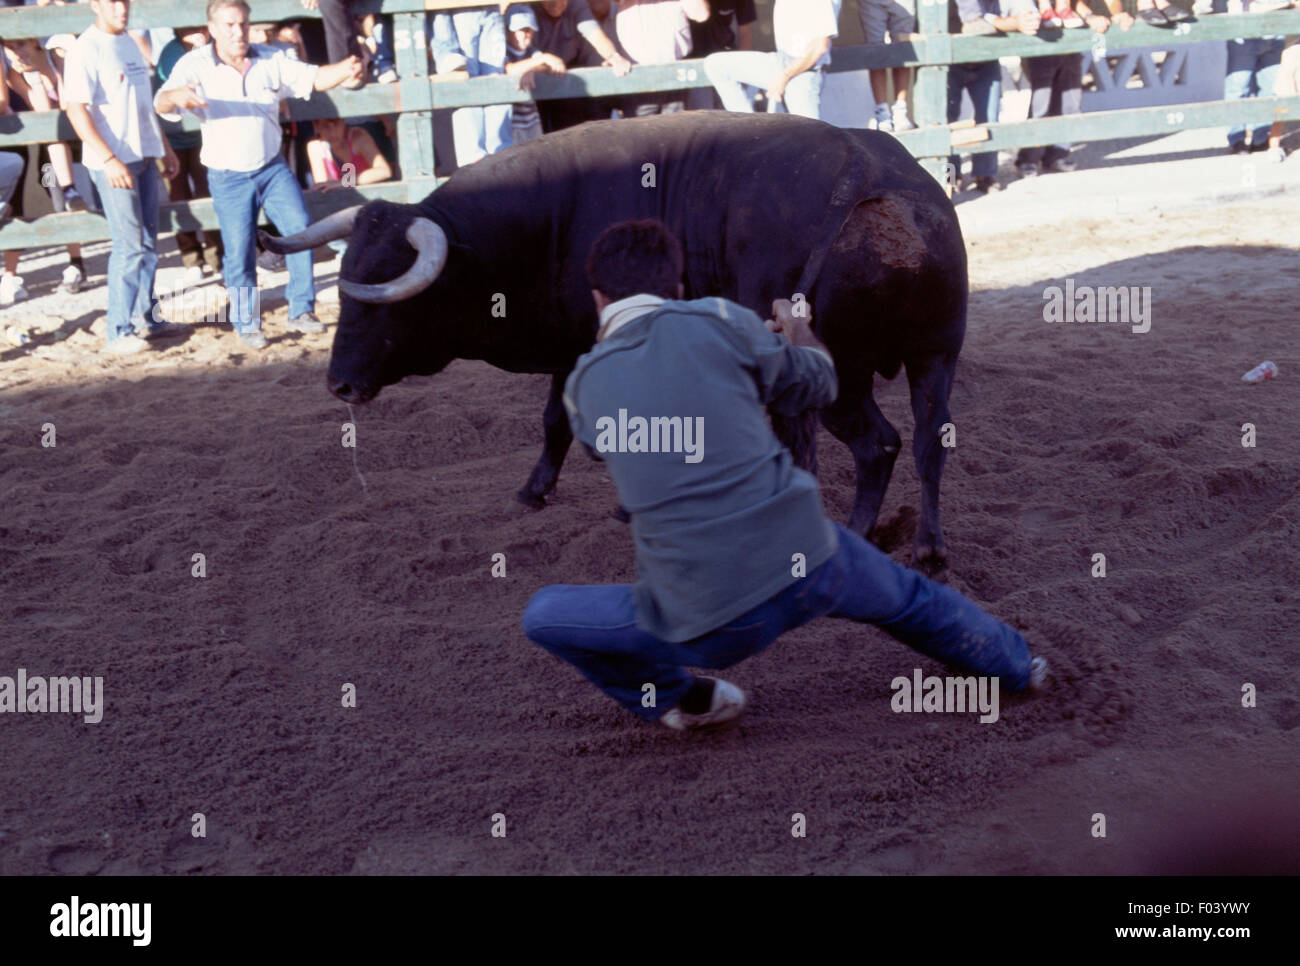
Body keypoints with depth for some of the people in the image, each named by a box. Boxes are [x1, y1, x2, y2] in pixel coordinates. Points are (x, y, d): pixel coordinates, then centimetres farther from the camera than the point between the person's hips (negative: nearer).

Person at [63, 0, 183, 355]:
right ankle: (120, 331, -2)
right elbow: (76, 109, -16)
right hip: (113, 161, -8)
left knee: (148, 243, 12)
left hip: (144, 156, 8)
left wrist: (165, 147, 22)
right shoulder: (86, 49, -10)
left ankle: (146, 318, 22)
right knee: (129, 245, -9)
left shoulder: (129, 43, 14)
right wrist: (108, 159, -23)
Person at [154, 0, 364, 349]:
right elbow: (161, 104, -24)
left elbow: (314, 77, -2)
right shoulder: (196, 65, -11)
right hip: (228, 177, -3)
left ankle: (301, 312, 7)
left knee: (301, 229, -7)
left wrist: (344, 70, -25)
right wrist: (176, 96, -50)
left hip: (273, 168, 3)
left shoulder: (271, 60, -1)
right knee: (239, 253, 0)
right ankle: (247, 325, 18)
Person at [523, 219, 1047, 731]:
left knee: (543, 614, 19)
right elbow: (816, 386, 14)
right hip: (810, 565, 2)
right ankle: (1017, 665, 58)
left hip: (706, 627, -1)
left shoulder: (582, 386, 3)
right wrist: (802, 336, 39)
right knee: (908, 599, 34)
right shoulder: (719, 320, -2)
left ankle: (680, 699, 23)